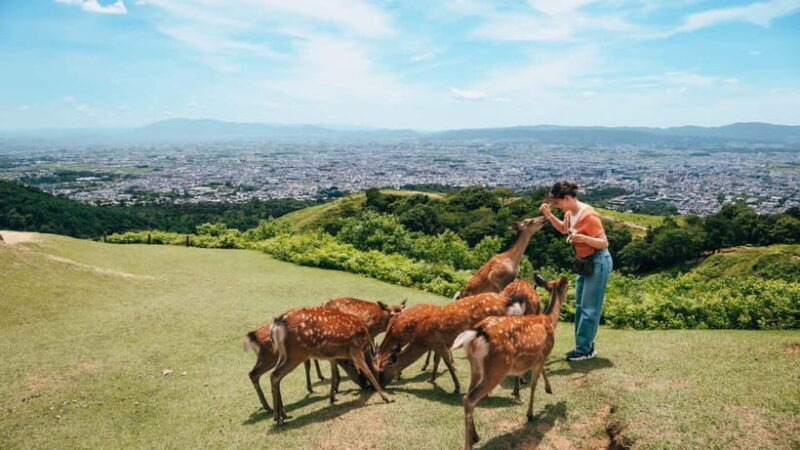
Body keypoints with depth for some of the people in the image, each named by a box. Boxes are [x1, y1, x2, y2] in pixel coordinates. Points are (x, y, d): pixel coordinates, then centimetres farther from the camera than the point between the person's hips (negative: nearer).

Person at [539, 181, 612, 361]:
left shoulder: (588, 215, -24)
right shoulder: (570, 213, 0)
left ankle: (585, 349, 5)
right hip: (586, 263, 9)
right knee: (580, 306, 14)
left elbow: (604, 243, -20)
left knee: (589, 308, -4)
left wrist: (584, 238, -38)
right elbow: (564, 229, 21)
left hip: (598, 263, -9)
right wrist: (549, 215, 5)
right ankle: (584, 346, 24)